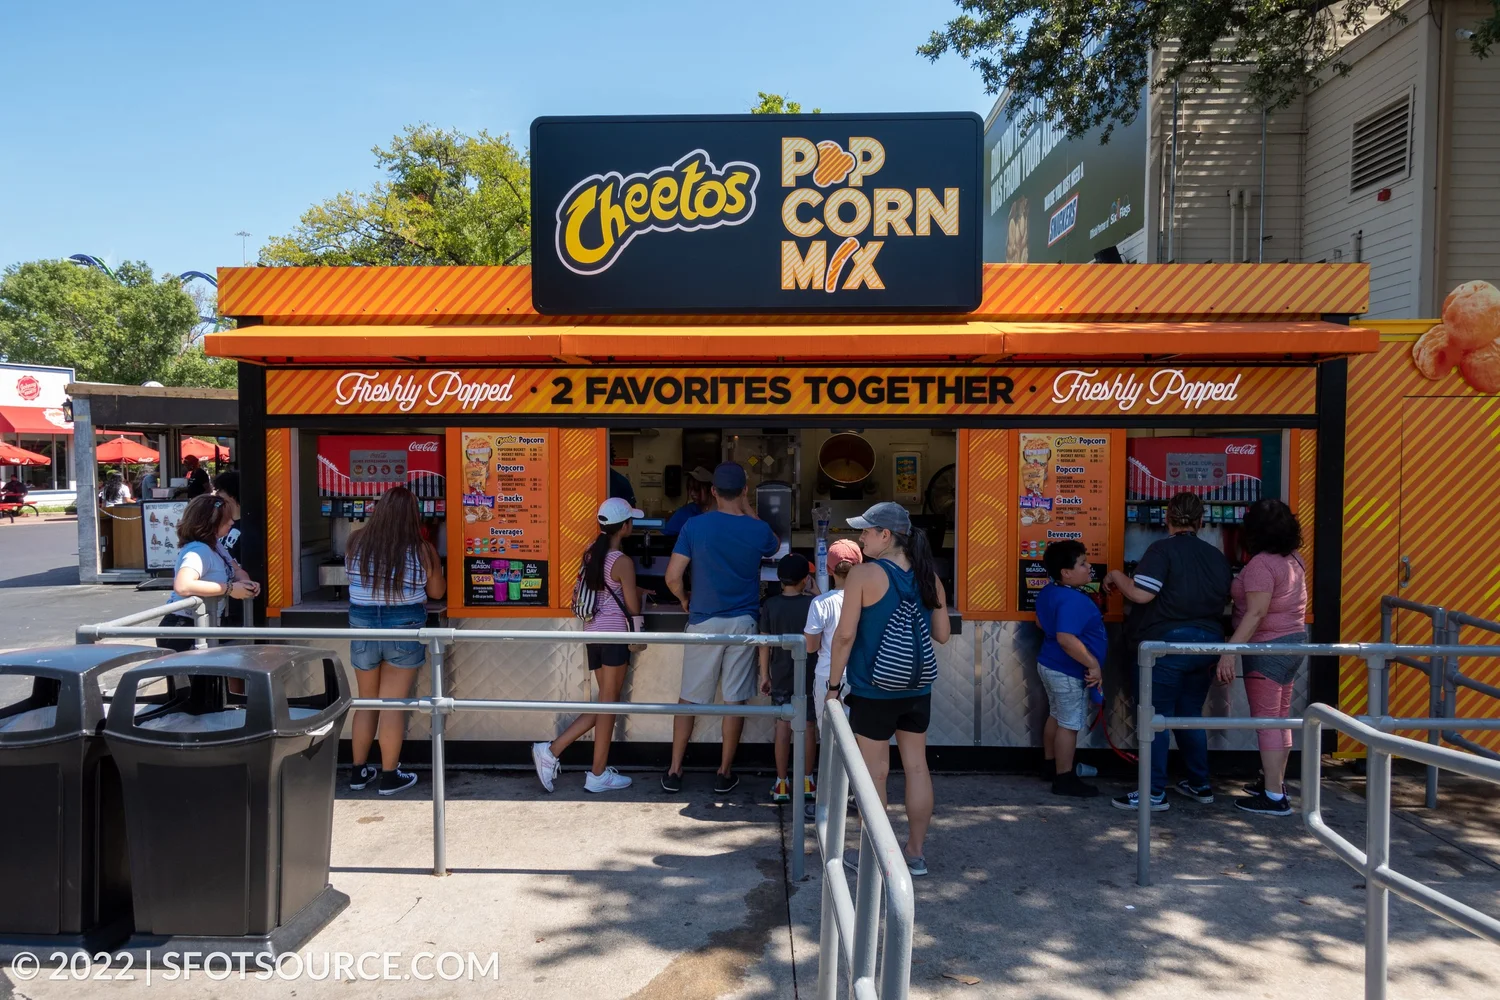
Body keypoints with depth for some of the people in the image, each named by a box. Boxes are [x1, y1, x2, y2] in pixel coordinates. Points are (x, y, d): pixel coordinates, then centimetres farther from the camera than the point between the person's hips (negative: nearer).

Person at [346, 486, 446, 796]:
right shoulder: (421, 549, -10)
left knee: (366, 702, 17)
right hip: (404, 630, -3)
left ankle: (359, 771, 26)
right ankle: (389, 776, 12)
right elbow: (437, 592, 2)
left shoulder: (357, 542, -4)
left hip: (362, 626, 3)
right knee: (393, 705, 4)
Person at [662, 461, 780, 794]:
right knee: (735, 700, 8)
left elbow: (672, 577, -7)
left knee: (689, 698, 10)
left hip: (704, 622, 0)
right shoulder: (758, 530, -4)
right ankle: (725, 773, 16)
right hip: (743, 622, 0)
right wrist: (748, 510, 17)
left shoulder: (695, 526, -7)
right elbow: (775, 546, 21)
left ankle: (674, 771, 16)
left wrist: (685, 600, 13)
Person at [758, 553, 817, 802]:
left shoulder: (770, 605, -5)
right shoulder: (813, 603, -9)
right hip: (809, 676, -1)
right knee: (809, 725, 9)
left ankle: (782, 783, 9)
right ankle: (807, 781, 17)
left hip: (781, 676, 1)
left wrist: (764, 674, 5)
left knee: (783, 725, 6)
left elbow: (764, 642, -3)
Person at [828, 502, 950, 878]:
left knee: (875, 773, 6)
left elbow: (845, 634, -15)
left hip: (873, 692, -5)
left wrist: (833, 684, -6)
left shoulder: (864, 574, -15)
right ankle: (916, 851, 24)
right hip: (918, 691, 5)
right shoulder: (929, 576, 0)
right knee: (916, 766, 13)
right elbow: (941, 634, 5)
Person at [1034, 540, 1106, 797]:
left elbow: (1041, 623, 18)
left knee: (1056, 716, 21)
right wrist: (1093, 664, -28)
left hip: (1051, 664, 10)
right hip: (1068, 671, -10)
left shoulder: (1048, 592, 5)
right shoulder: (1073, 601, -27)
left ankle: (1050, 764, 34)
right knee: (1070, 723, -1)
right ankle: (1064, 779, 7)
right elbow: (1066, 639, -34)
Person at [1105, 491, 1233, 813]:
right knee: (1191, 714, 18)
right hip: (1208, 642, 7)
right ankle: (1200, 785, 26)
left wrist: (1116, 576, -3)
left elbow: (1141, 594, -20)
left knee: (1156, 717, -1)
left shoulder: (1163, 549, -11)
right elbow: (1228, 598, 16)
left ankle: (1155, 793, 2)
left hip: (1169, 642, -7)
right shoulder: (1217, 556, 10)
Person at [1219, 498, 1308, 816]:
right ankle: (1276, 782, 29)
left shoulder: (1261, 564, -19)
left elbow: (1256, 613, -25)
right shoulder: (1293, 560, 9)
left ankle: (1274, 797, -2)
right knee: (1281, 717, 18)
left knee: (1266, 720, -5)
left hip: (1268, 647, -9)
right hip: (1294, 640, 10)